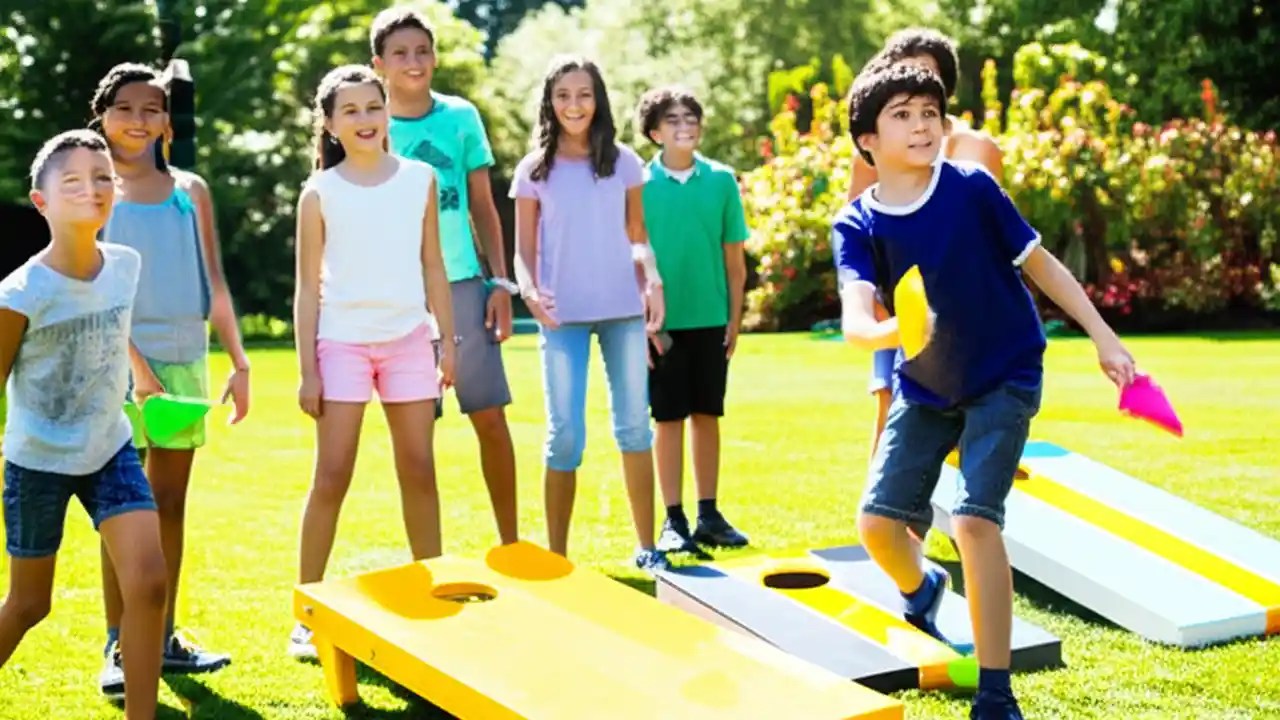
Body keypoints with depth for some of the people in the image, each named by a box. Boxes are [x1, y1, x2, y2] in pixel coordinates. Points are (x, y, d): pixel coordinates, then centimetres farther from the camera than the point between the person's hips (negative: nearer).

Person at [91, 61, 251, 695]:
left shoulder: (190, 190, 11)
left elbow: (214, 285, 10)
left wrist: (239, 363, 4)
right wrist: (134, 363, -16)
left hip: (186, 361, 4)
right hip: (121, 363, -4)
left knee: (171, 504, 10)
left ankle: (164, 639, 18)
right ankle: (118, 648, 3)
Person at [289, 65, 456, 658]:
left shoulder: (419, 179, 5)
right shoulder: (320, 193, -1)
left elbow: (433, 266, 10)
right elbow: (309, 285, 0)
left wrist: (448, 339, 6)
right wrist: (307, 369, -4)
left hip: (408, 337, 2)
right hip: (342, 340, -2)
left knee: (419, 471, 7)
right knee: (332, 476, -3)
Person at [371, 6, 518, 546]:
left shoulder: (461, 117, 4)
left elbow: (483, 207, 8)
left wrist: (501, 283, 2)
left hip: (462, 285, 1)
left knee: (490, 417, -1)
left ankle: (510, 544, 10)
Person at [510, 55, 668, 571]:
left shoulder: (624, 162, 7)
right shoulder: (534, 171, 3)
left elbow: (636, 236, 11)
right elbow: (524, 250, 4)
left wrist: (652, 279, -7)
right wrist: (529, 291, -16)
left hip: (623, 310, 1)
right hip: (563, 316, -1)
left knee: (634, 423, 5)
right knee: (565, 433, -1)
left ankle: (647, 547, 13)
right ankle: (556, 556, 7)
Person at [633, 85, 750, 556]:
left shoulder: (721, 180, 1)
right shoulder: (639, 184, -4)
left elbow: (734, 259, 5)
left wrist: (735, 318, 4)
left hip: (710, 320, 2)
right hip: (662, 321, -2)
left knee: (707, 416, 9)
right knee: (669, 419, 3)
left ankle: (709, 515, 18)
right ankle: (673, 520, 10)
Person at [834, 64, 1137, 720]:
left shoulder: (972, 187, -16)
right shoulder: (855, 225, -14)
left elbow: (1038, 261, -5)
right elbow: (854, 321, -29)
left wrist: (1103, 337, -5)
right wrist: (891, 332, -52)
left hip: (1005, 378, -3)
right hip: (925, 388, 3)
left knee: (974, 519, -18)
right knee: (878, 521, 0)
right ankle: (922, 592, 39)